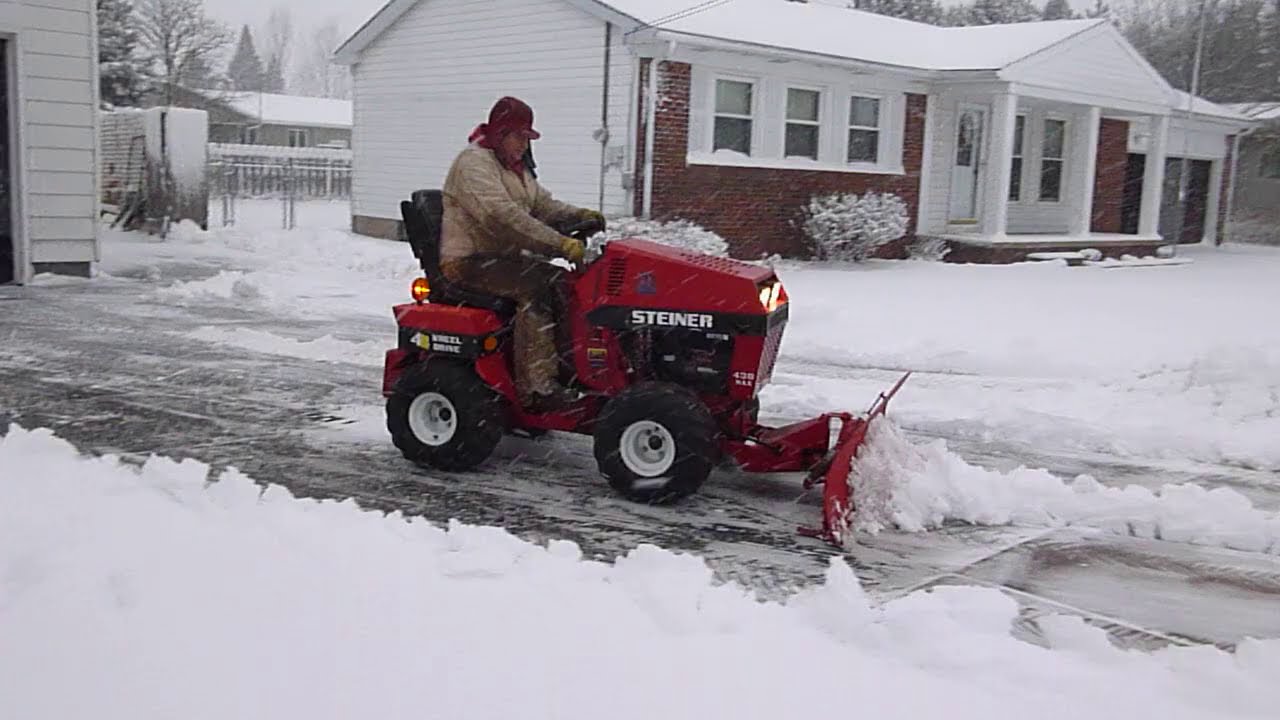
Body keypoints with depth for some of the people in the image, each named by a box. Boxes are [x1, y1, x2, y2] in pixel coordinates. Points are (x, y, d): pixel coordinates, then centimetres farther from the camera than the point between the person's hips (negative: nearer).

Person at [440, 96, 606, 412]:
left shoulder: (516, 169, 20)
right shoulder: (474, 162, -13)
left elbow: (544, 205, 16)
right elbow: (503, 215, -28)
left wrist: (580, 215, -6)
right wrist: (559, 244, -34)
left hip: (503, 256, 9)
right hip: (470, 262, -9)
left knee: (562, 281, -9)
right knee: (534, 285, -29)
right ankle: (536, 387, -32)